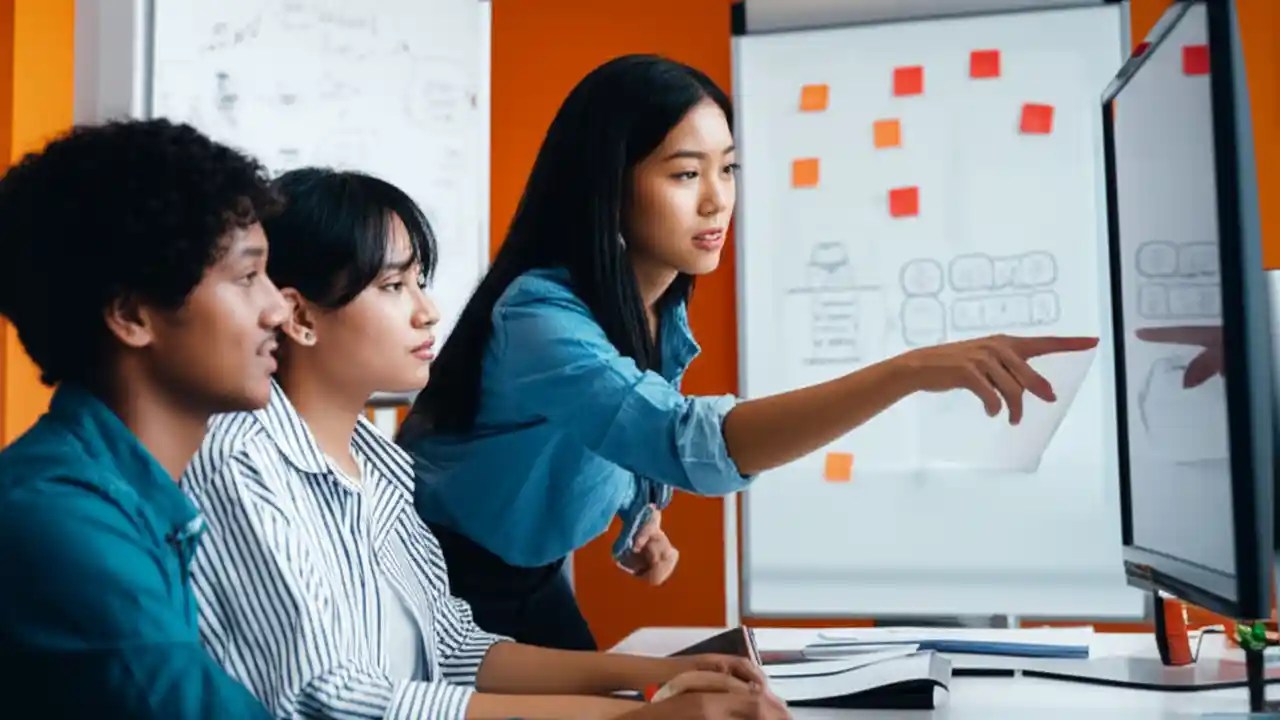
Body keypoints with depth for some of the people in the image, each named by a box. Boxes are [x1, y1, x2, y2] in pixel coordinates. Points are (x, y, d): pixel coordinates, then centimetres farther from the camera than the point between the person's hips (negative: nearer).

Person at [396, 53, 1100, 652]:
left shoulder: (663, 312, -7)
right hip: (444, 584, -6)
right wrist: (910, 370, -57)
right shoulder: (539, 314, -33)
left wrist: (642, 521, -8)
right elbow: (692, 443, -49)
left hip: (534, 578, 7)